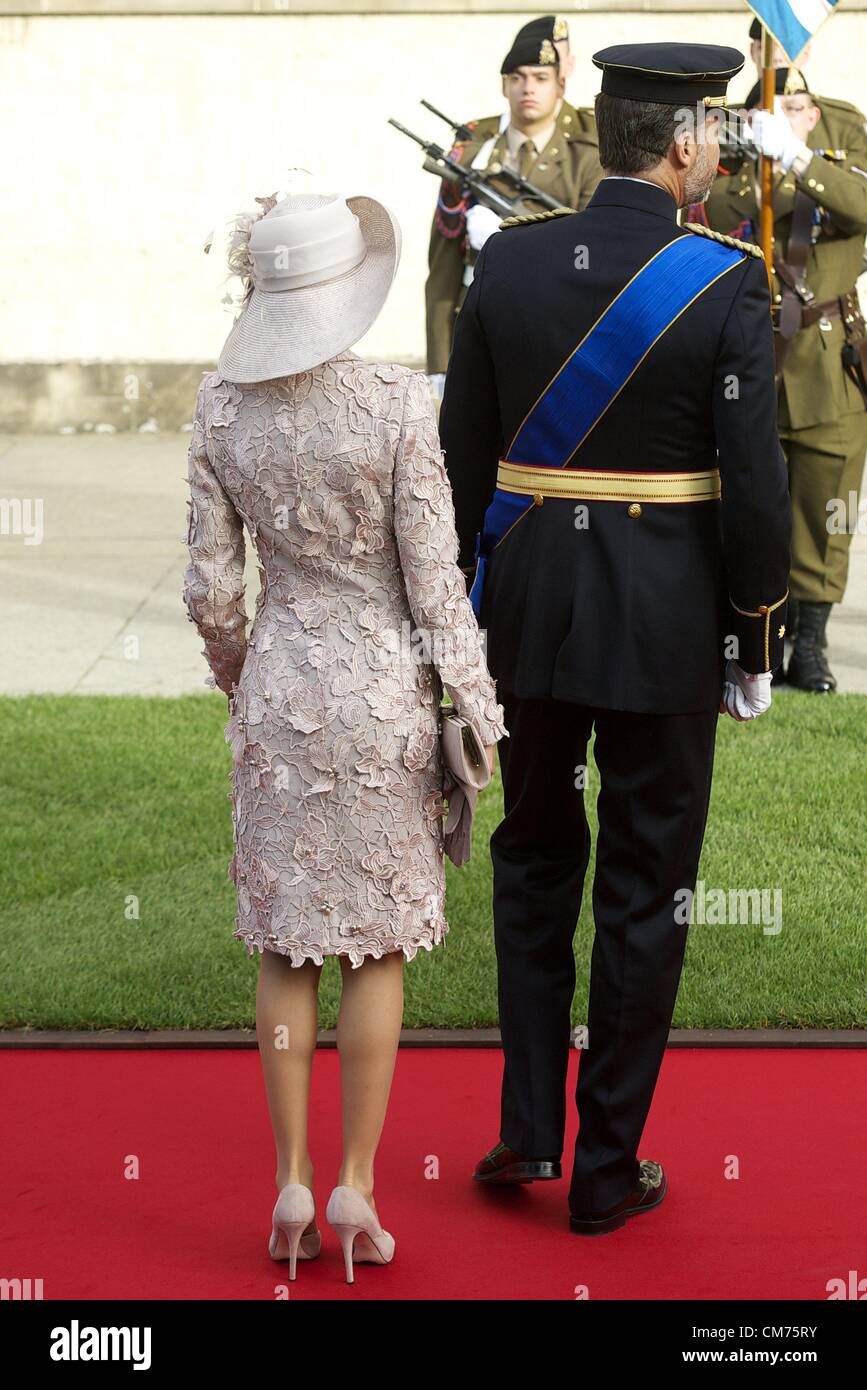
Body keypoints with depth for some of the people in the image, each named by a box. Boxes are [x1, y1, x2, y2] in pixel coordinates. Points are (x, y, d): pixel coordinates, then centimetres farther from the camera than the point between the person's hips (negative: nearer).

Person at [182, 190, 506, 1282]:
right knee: (378, 944, 9)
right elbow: (433, 576, -13)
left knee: (286, 945, 12)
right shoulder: (398, 403, -15)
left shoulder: (223, 404, -5)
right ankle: (356, 1185, 12)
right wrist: (474, 713, -3)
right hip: (384, 692, -3)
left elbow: (210, 586, 0)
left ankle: (292, 1185, 15)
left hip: (278, 696, 3)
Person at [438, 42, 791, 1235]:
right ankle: (607, 1170, 17)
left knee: (535, 857, 21)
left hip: (531, 608, 3)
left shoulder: (509, 258, -3)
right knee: (645, 890, 8)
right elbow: (754, 480, -13)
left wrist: (470, 593, 14)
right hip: (668, 622, -3)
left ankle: (528, 1127, 18)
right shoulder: (725, 284, -13)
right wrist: (756, 631, -1)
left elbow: (462, 448, 3)